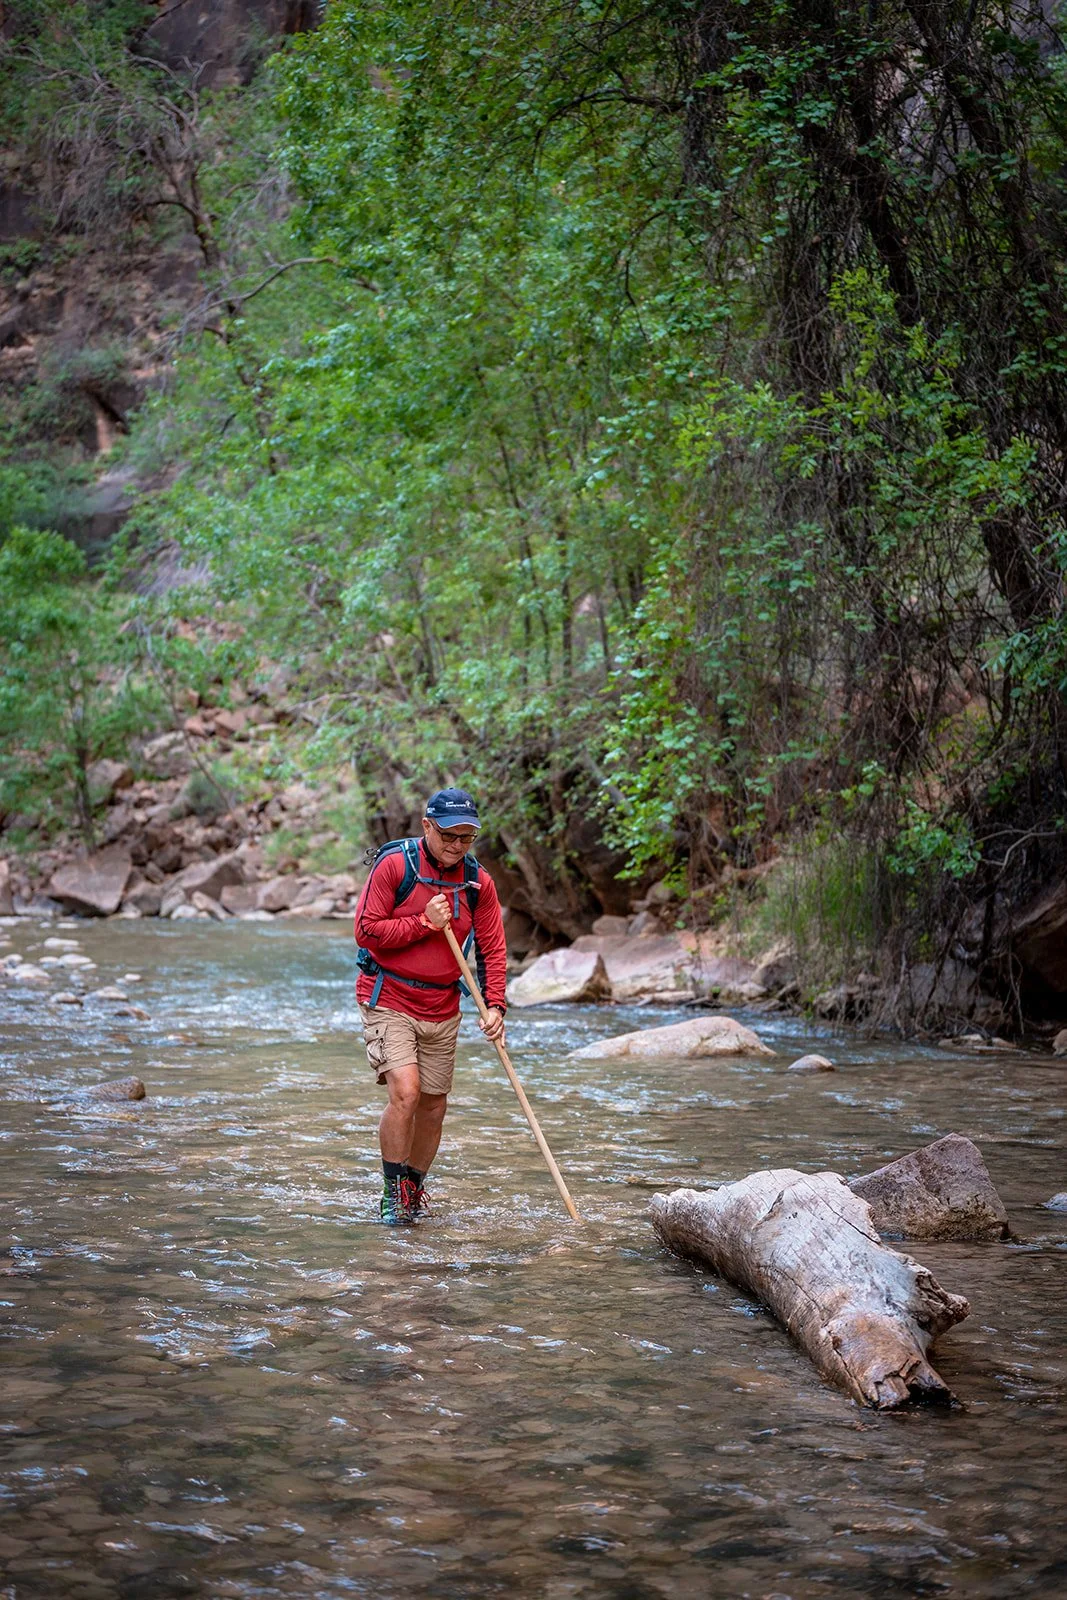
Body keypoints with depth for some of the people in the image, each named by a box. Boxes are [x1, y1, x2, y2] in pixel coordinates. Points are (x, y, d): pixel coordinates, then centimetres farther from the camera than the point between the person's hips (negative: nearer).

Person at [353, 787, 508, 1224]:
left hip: (442, 1009, 5)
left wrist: (495, 1006, -7)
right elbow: (366, 931, -13)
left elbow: (492, 949, 5)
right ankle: (392, 1192, -3)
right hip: (388, 1000, -5)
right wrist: (424, 923, -18)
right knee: (405, 1092, -19)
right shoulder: (394, 865, -12)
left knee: (434, 1105, 9)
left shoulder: (478, 883, 1)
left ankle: (413, 1188, 30)